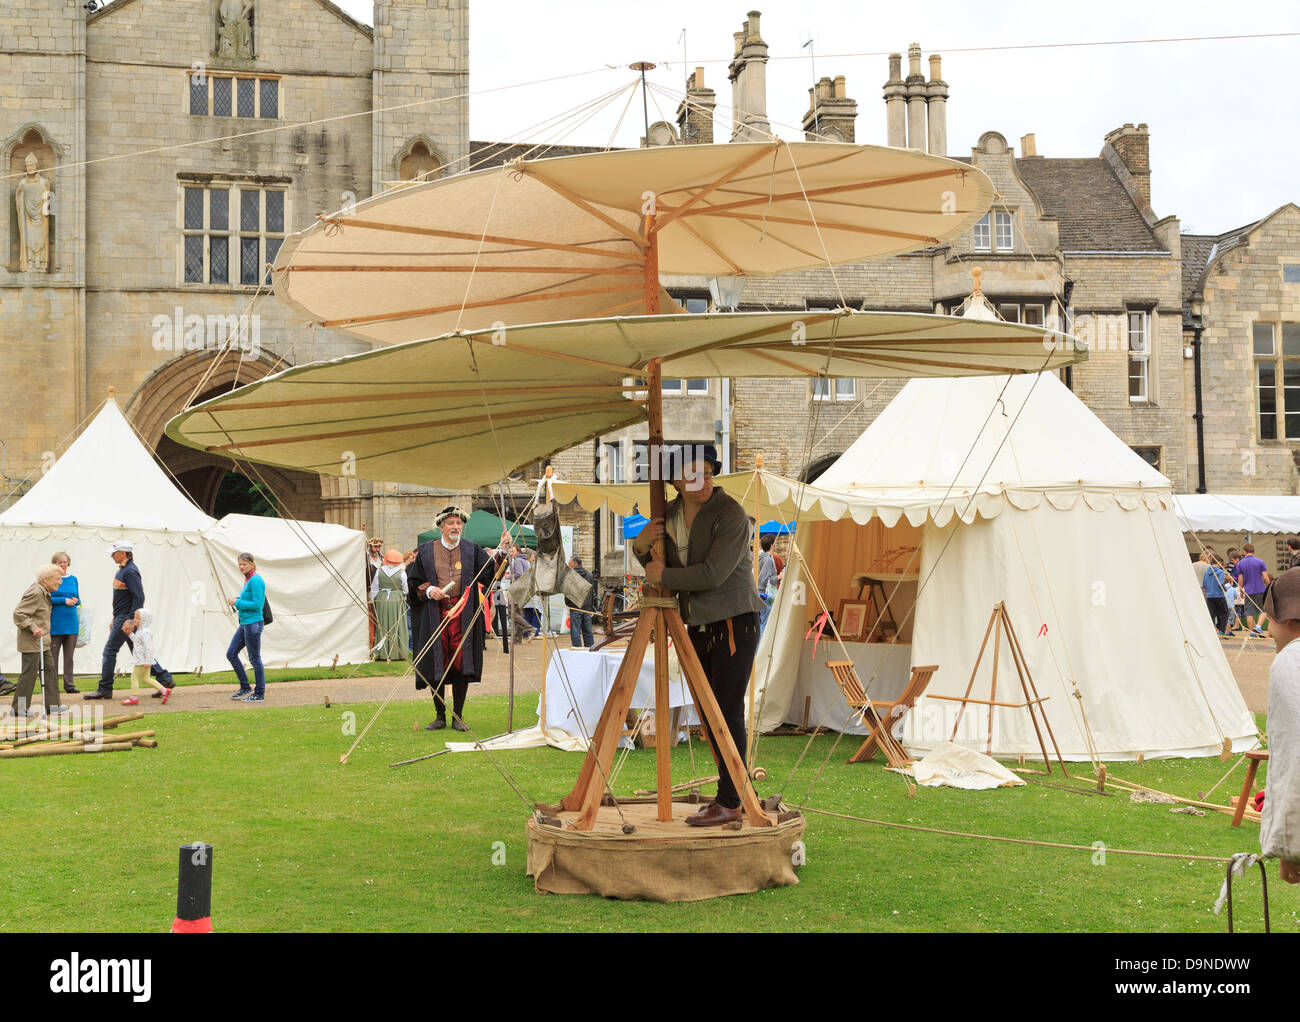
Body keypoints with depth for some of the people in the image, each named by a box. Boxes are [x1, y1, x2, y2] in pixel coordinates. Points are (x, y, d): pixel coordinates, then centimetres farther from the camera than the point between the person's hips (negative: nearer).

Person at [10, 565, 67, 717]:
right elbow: (18, 613, -23)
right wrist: (33, 628, -27)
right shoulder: (35, 593, -19)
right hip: (31, 641, -10)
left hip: (42, 640, 11)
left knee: (49, 669, 12)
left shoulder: (44, 593, 12)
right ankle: (19, 709, 4)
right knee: (29, 673, -4)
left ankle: (52, 705, 19)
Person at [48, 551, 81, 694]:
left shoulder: (73, 579, 13)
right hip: (55, 623, -4)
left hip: (71, 623, 4)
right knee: (53, 655, 0)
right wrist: (64, 600, -16)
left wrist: (76, 600, -2)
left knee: (69, 656, 7)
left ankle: (69, 685, 11)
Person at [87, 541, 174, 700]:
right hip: (122, 617, 10)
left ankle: (104, 689, 2)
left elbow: (139, 597, -22)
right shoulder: (123, 569, 17)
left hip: (126, 618, -10)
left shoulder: (130, 571, -16)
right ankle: (165, 679, 9)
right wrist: (115, 619, 24)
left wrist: (130, 620, -26)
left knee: (110, 650, -5)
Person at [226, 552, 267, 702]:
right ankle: (245, 688, 18)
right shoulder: (247, 580, 15)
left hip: (253, 623, -10)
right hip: (245, 624, 10)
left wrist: (238, 602, -14)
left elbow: (257, 604, -20)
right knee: (231, 653, 11)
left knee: (255, 659, -3)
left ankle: (260, 694, 6)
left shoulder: (255, 580, -15)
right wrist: (236, 601, 5)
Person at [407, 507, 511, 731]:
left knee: (461, 663, -3)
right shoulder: (426, 551, 8)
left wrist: (501, 552, -15)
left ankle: (458, 716, 8)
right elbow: (413, 583, 10)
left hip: (463, 617, 0)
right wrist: (428, 590, -8)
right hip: (435, 616, 0)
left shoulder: (472, 550, 8)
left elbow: (490, 573, -3)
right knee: (437, 666, 2)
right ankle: (440, 716, 14)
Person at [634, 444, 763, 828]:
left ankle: (729, 803, -1)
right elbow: (656, 567, 17)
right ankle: (734, 793, 21)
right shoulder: (670, 514, 7)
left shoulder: (730, 514, -16)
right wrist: (641, 545, -5)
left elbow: (713, 574, -24)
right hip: (697, 627, 8)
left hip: (735, 624, -8)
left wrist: (664, 576, -13)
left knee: (728, 713, -7)